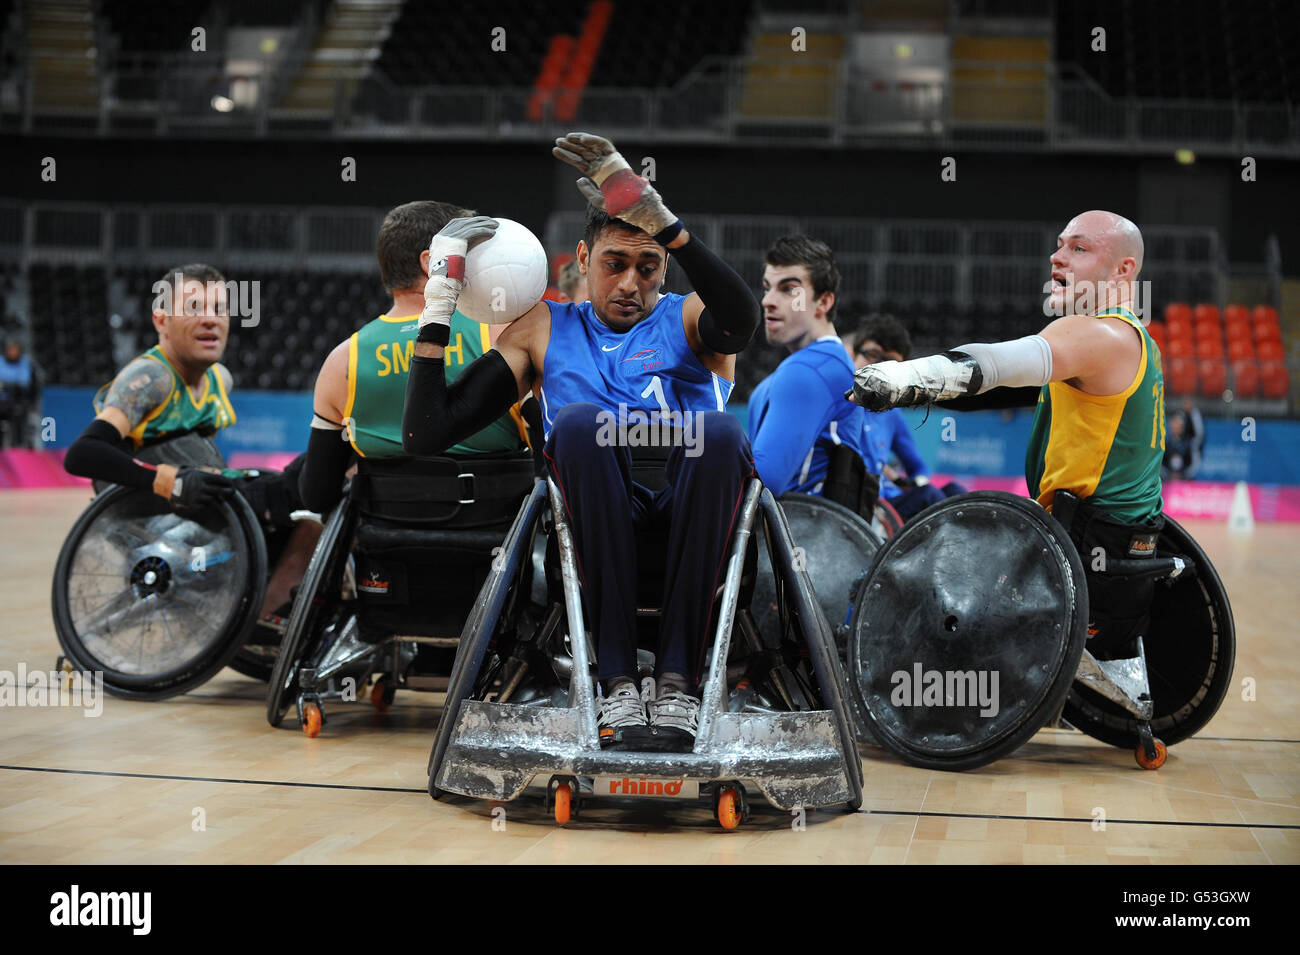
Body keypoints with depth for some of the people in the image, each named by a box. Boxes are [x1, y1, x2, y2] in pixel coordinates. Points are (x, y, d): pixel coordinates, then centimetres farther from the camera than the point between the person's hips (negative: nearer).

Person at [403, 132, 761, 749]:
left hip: (688, 527, 0)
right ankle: (617, 680, -31)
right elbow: (427, 435, 12)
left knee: (719, 430, -31)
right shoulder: (544, 330, 20)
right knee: (577, 419, -30)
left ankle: (678, 675, -31)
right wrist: (438, 304, 7)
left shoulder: (688, 318, 15)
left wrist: (660, 220, -25)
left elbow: (741, 320, -14)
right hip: (594, 530, 1)